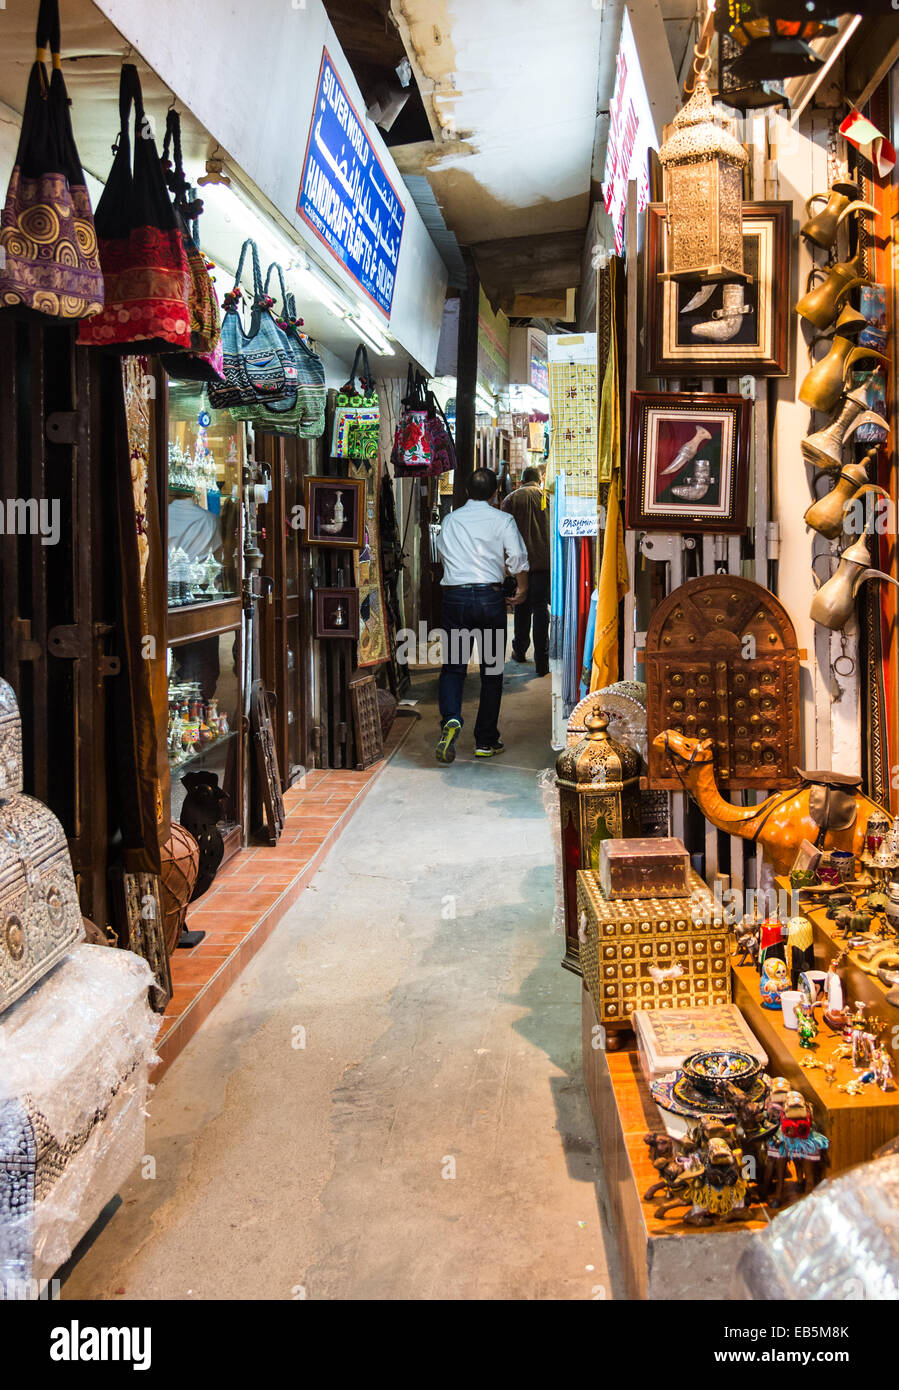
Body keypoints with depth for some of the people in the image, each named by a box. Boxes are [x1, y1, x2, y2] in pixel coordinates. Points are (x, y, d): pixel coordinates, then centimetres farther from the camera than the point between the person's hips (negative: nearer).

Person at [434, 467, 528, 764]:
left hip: (453, 596, 2)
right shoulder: (502, 520, 1)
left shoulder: (450, 520, 12)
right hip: (489, 595, -2)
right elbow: (518, 555, -10)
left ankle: (450, 718, -24)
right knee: (492, 668, 7)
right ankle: (486, 741, 11)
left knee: (453, 665, 5)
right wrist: (522, 588, 3)